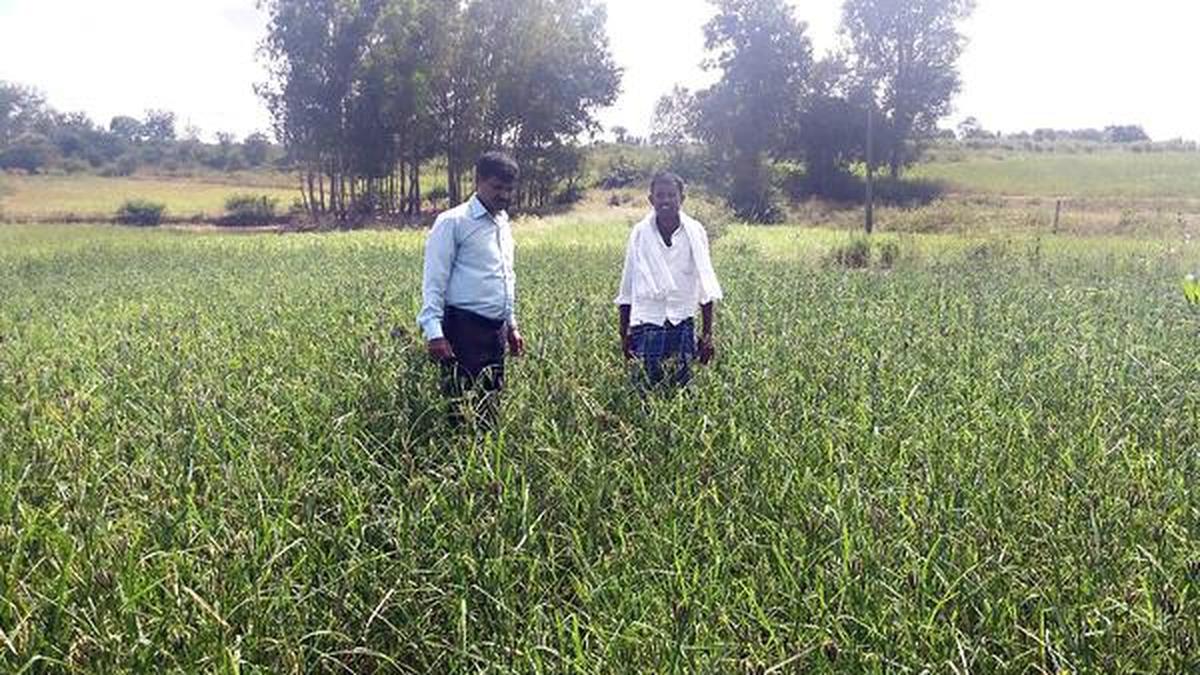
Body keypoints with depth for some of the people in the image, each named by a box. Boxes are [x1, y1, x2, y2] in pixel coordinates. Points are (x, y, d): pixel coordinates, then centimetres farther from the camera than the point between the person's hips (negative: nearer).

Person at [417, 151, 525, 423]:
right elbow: (434, 280, -12)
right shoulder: (453, 222, -8)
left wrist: (511, 324, 23)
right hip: (464, 328, -7)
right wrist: (434, 332, -19)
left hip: (496, 329, 8)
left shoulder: (503, 224, 15)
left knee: (490, 403, 12)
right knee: (465, 404, -6)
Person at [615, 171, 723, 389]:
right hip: (647, 322, 0)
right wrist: (624, 334, 8)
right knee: (645, 386, -2)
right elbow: (626, 290, 7)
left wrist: (707, 334, 2)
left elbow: (705, 289, 4)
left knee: (681, 384, 2)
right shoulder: (640, 233, 1)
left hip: (682, 322, 0)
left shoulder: (695, 232, 0)